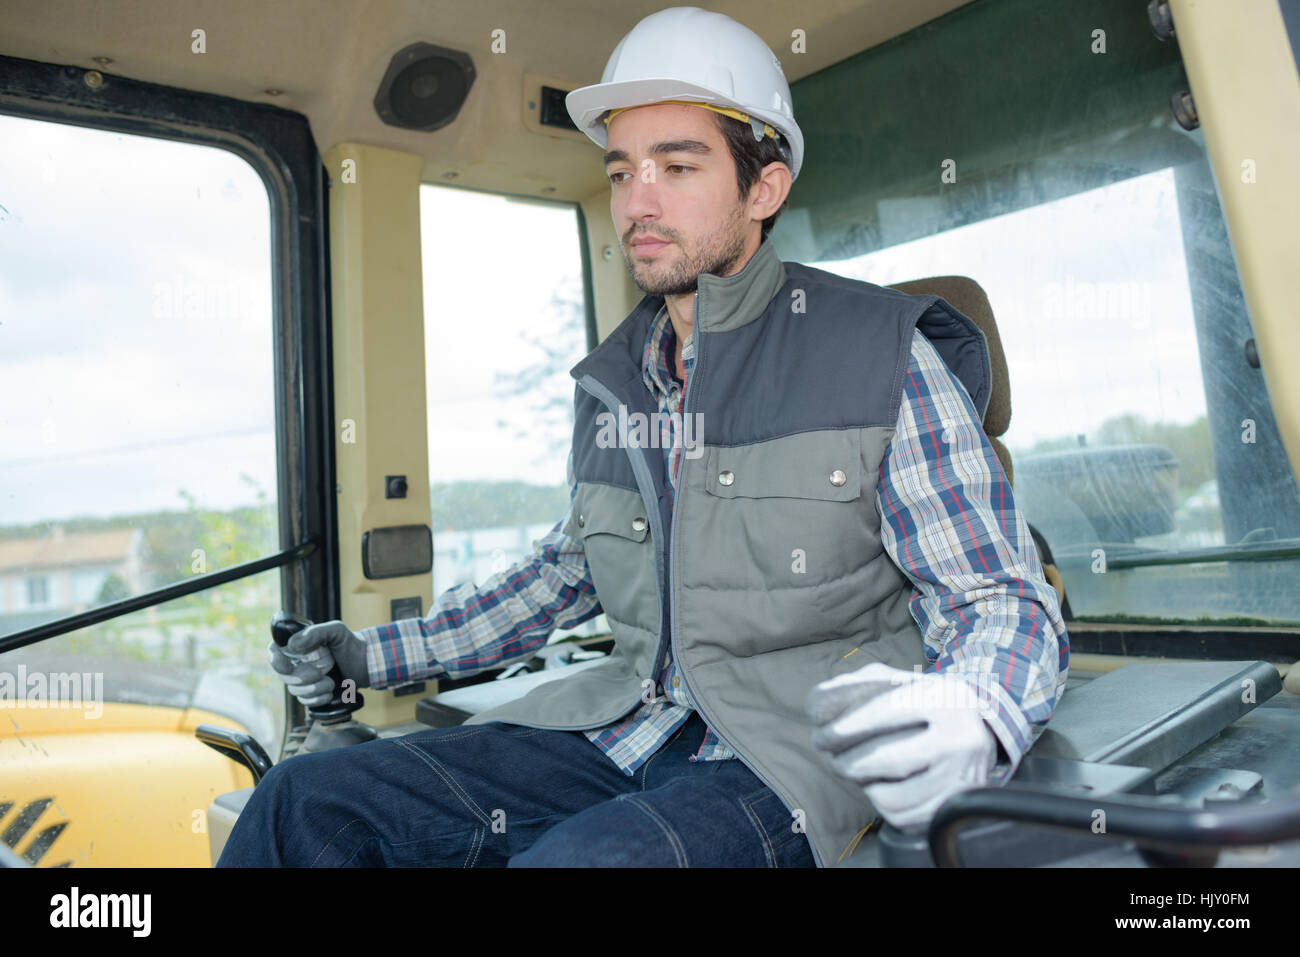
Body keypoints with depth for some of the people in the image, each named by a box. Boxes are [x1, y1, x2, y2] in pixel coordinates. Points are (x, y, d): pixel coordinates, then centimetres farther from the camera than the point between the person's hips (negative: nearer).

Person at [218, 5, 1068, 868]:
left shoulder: (882, 357, -7)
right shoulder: (610, 383, 10)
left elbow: (1006, 604, -8)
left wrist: (970, 723, -33)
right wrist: (382, 654, 20)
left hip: (790, 758, -4)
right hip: (624, 730, 5)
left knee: (574, 860, -36)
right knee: (306, 803, -11)